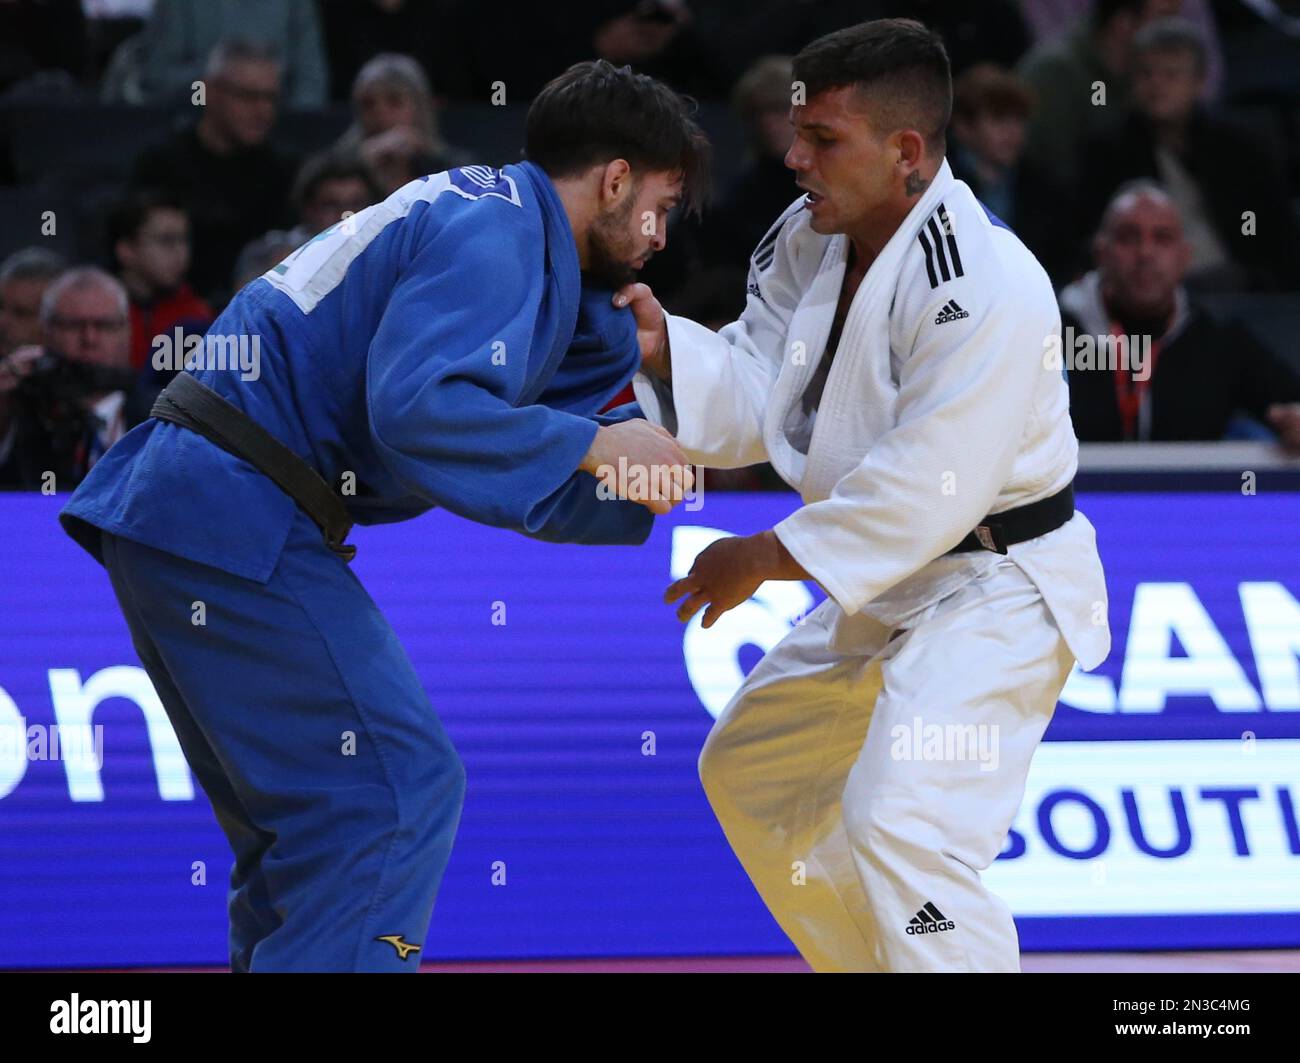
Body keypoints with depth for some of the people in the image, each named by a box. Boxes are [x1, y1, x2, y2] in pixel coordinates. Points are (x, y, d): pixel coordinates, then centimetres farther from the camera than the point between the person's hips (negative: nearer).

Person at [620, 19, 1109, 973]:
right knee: (752, 771, 22)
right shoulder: (811, 241, -1)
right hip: (885, 585, 10)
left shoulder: (983, 287, -29)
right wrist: (662, 346, -15)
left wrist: (770, 559, -21)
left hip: (995, 593, -10)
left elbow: (925, 490, -29)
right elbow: (756, 395, 4)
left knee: (901, 830, -24)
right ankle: (868, 964, 38)